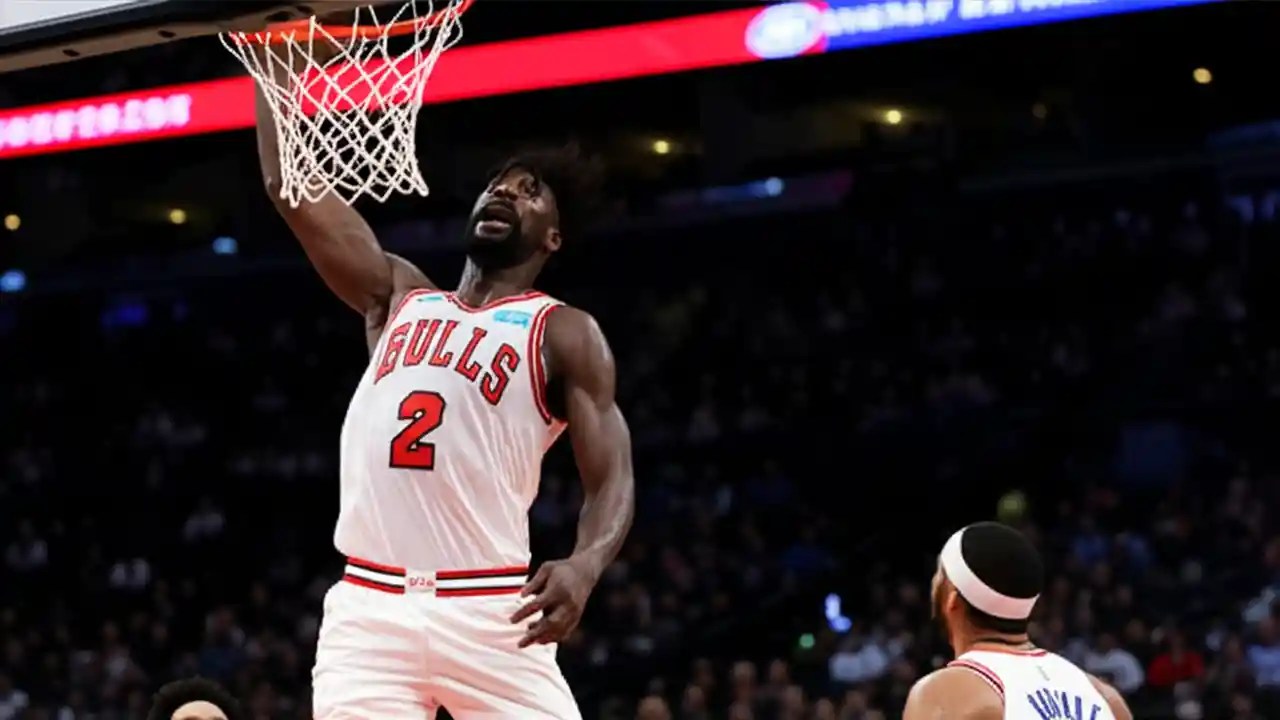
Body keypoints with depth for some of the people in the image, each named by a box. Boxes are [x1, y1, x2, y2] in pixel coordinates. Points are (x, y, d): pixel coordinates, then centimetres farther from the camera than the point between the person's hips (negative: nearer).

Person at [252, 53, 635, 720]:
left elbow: (612, 479, -2)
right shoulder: (399, 298, 20)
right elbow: (290, 184, 16)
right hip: (369, 608, 3)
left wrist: (584, 564, -24)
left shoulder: (564, 334, 7)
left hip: (489, 613, -3)